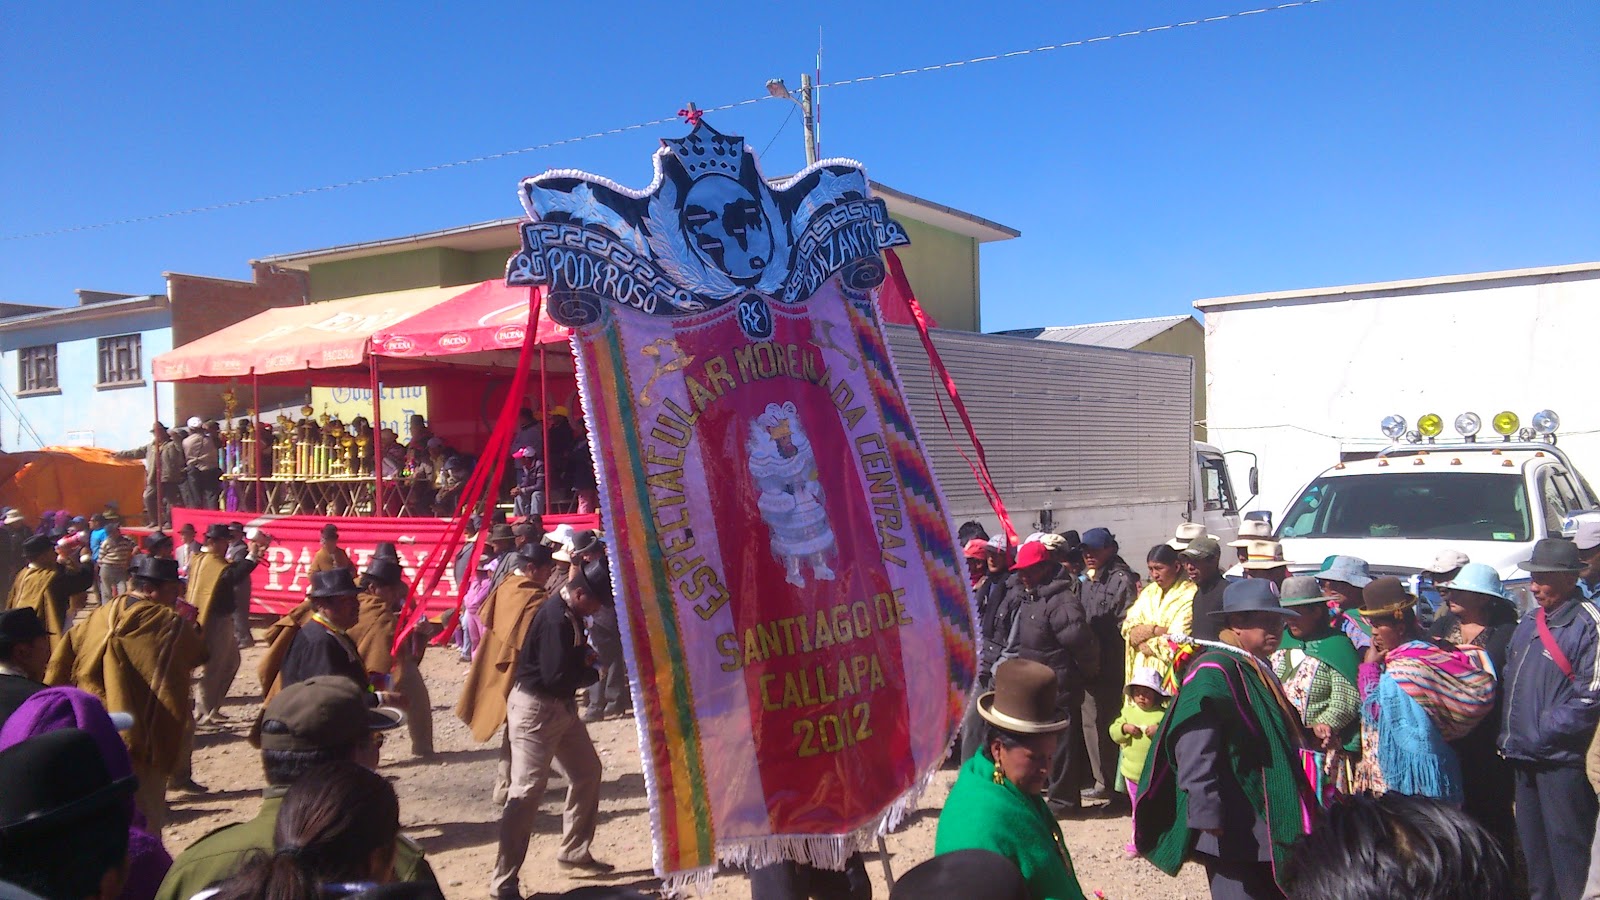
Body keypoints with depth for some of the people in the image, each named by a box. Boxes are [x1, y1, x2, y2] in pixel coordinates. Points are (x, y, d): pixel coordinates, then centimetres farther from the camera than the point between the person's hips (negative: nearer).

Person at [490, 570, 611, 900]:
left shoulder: (571, 615, 5)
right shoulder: (555, 618, -25)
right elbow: (556, 677, -27)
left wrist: (586, 654, -3)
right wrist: (595, 674, -13)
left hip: (563, 706, 10)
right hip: (536, 708, -10)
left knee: (587, 772, 18)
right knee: (527, 789, -7)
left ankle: (574, 851, 33)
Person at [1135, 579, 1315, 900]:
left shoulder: (1258, 670, 14)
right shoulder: (1212, 673, -18)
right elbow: (1195, 752, -26)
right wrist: (1207, 812, -30)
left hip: (1268, 825, 10)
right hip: (1231, 830, -10)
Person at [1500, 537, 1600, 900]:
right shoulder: (1529, 623, 12)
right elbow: (1509, 680, 20)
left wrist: (1542, 734, -15)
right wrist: (1510, 734, 11)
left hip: (1561, 759, -8)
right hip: (1524, 755, 8)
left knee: (1566, 844, 0)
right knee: (1532, 841, 19)